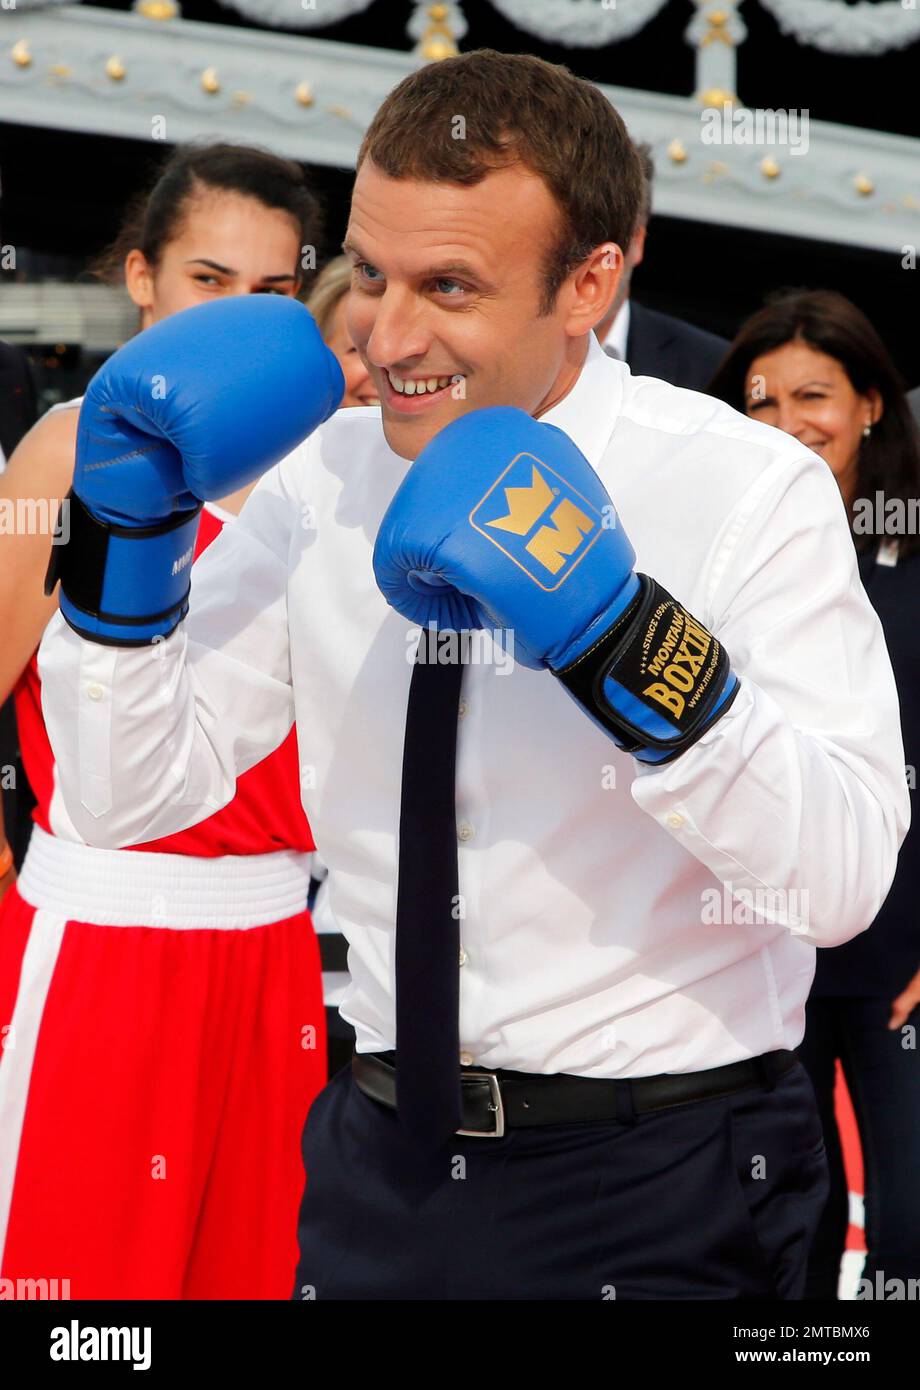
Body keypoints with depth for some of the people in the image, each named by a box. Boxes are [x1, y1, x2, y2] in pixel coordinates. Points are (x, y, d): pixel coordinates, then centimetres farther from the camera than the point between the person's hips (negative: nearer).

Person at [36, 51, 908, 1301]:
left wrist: (627, 641, -33)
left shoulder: (745, 488, -11)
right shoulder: (324, 483, 3)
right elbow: (127, 795, 2)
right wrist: (124, 533, -10)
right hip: (385, 1169, 4)